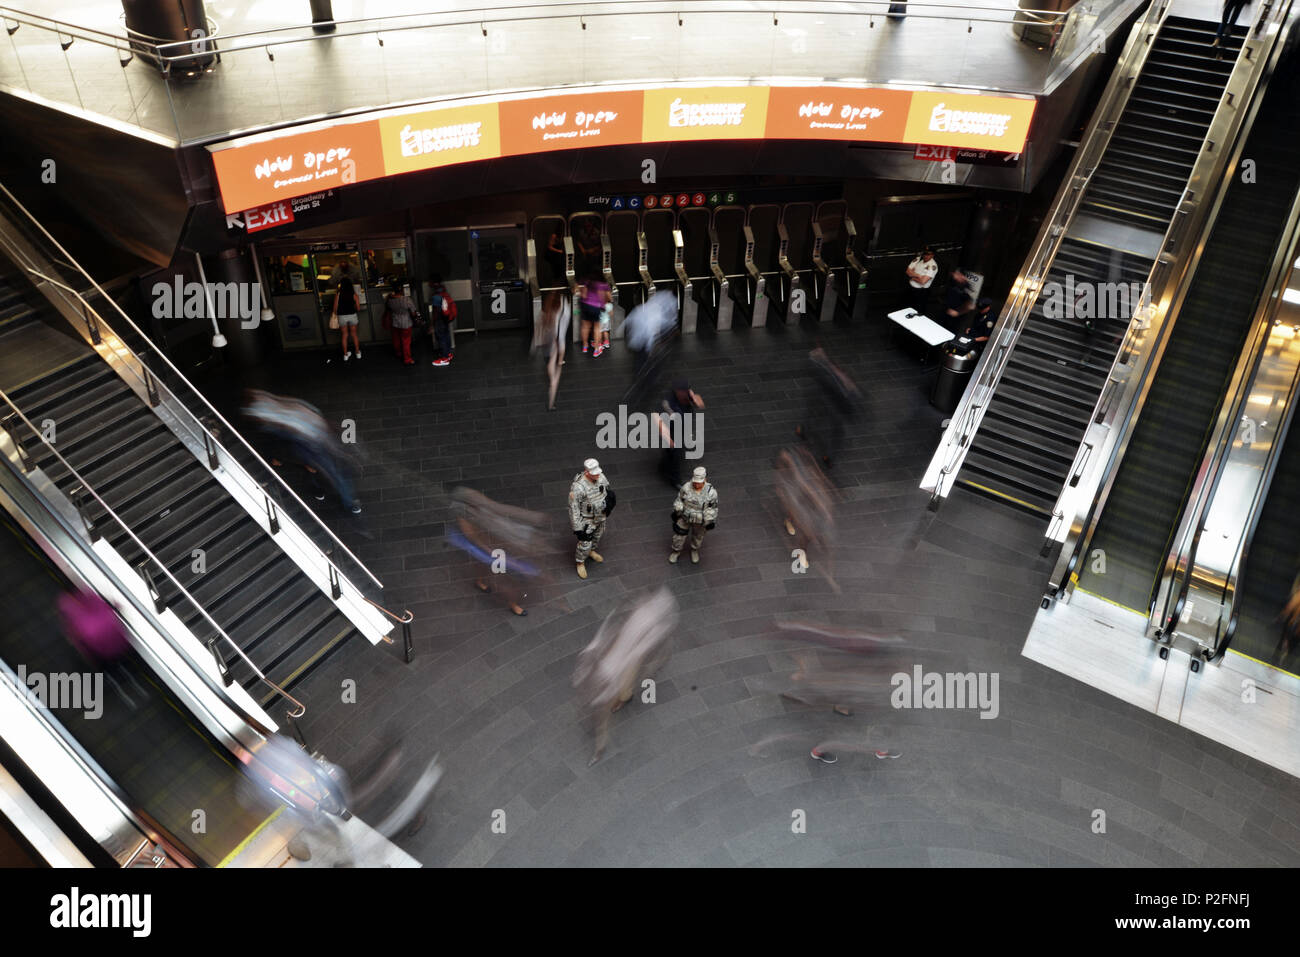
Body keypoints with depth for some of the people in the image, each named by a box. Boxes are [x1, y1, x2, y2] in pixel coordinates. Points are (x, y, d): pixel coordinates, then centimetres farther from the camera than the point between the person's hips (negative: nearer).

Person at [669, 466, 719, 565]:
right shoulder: (687, 487, -24)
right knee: (679, 534, 18)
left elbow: (713, 507, -14)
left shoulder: (711, 492, -28)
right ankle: (676, 551, 47)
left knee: (698, 535, 24)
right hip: (685, 517, 1)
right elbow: (680, 499, -6)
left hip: (701, 520, -1)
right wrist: (676, 512, 1)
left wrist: (711, 521, -8)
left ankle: (694, 550, 55)